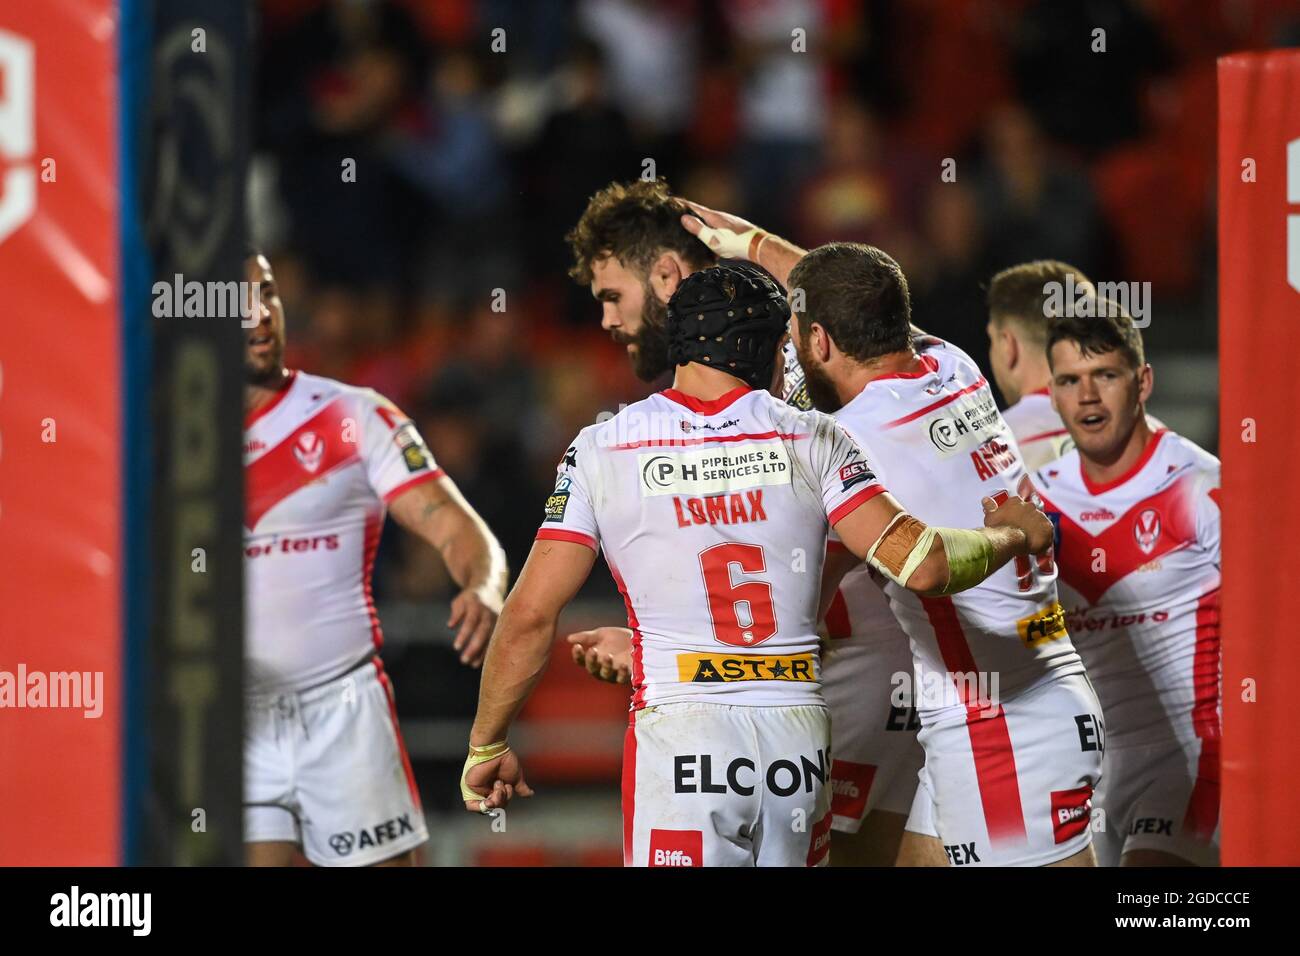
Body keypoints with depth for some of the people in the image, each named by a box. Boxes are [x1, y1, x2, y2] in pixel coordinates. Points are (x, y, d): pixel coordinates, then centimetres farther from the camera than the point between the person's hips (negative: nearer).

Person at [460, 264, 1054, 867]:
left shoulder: (601, 451, 2)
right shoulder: (811, 442, 3)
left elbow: (530, 616, 0)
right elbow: (920, 565, -5)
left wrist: (486, 748, 11)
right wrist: (1012, 534, 15)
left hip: (679, 739, -2)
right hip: (799, 739, 2)